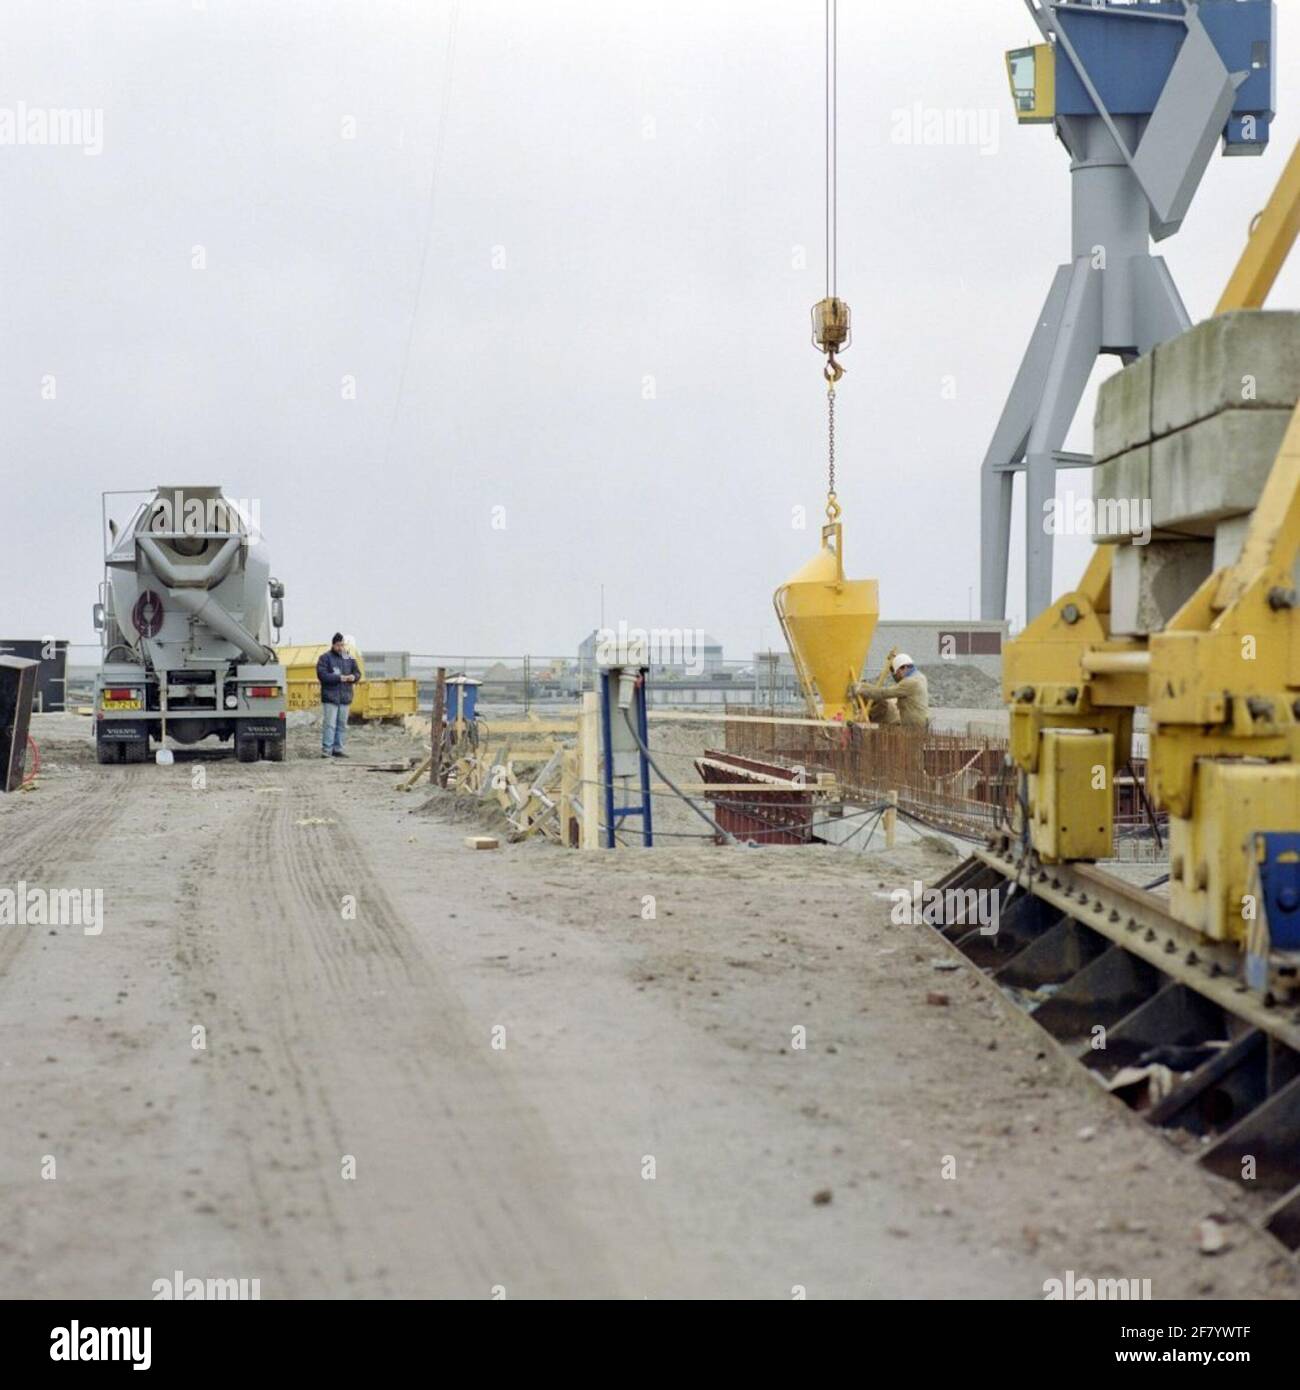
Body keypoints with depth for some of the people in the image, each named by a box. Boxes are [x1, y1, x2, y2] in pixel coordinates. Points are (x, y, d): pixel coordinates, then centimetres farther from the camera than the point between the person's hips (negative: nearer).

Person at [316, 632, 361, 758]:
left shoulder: (349, 659, 15)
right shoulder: (325, 658, -2)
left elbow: (357, 672, 17)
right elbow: (322, 674, -13)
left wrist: (353, 677, -7)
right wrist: (339, 678, -19)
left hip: (345, 697, 6)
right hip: (330, 697, -6)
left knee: (342, 724, 7)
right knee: (329, 724, -10)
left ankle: (338, 749, 13)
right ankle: (326, 750, -10)